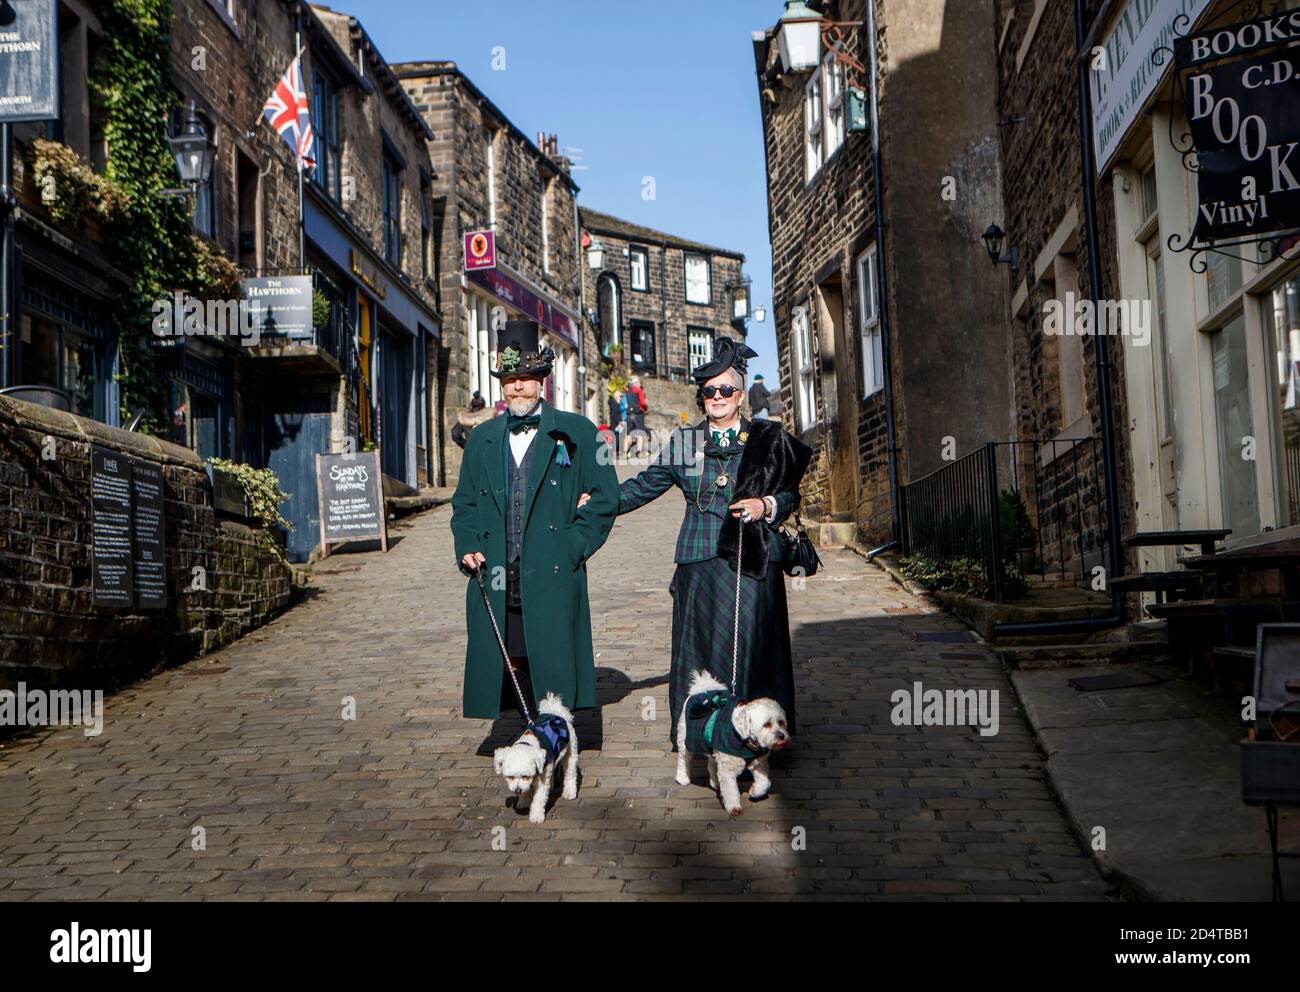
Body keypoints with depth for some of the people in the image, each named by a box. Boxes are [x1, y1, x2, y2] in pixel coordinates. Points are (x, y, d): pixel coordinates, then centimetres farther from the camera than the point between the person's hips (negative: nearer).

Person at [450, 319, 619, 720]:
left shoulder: (576, 432, 5)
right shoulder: (481, 439, 17)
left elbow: (604, 497, 2)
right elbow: (464, 504, 21)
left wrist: (571, 548, -6)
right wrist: (467, 548, 4)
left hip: (553, 585, -3)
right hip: (493, 587, 3)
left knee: (554, 682, -5)